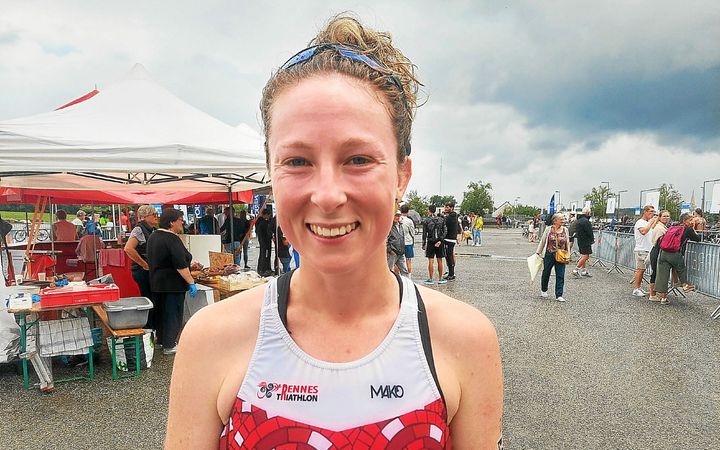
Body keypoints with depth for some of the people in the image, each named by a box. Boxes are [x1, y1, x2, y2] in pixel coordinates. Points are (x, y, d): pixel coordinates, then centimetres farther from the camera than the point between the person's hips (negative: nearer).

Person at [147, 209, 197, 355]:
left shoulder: (153, 236, 8)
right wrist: (191, 282, -21)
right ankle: (169, 345, 7)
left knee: (163, 309, 20)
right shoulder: (172, 239, -21)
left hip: (157, 281, 9)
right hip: (172, 283, -9)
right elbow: (180, 264, -25)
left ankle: (161, 339, 31)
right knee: (173, 312, 1)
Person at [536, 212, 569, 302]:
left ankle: (559, 295, 2)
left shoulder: (565, 230, 3)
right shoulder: (549, 229, -4)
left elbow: (567, 244, 11)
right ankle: (543, 290, 34)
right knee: (546, 273, 12)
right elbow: (542, 241, 3)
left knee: (560, 276, -3)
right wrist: (538, 252, 4)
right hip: (549, 255, -1)